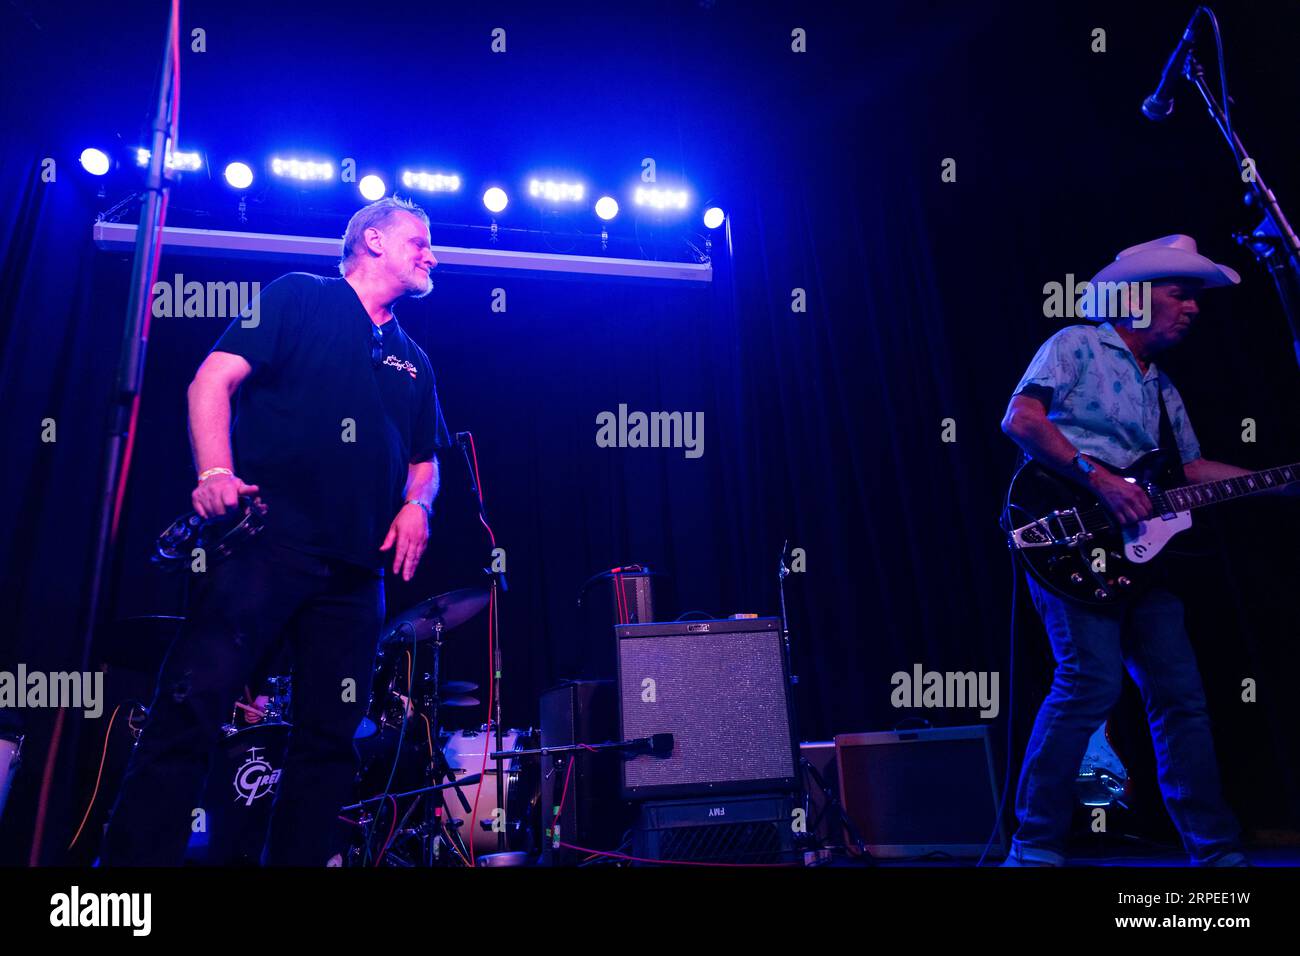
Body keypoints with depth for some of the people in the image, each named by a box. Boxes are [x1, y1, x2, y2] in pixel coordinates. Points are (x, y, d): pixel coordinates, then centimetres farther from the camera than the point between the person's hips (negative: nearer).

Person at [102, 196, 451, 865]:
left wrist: (417, 505, 3)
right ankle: (135, 857, -3)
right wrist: (216, 471, -18)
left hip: (356, 571, 6)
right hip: (264, 541, -5)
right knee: (191, 705, -12)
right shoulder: (299, 297, 8)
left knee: (330, 736, 4)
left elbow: (424, 459, 26)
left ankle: (299, 857, 14)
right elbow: (213, 379, -2)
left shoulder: (413, 363, 23)